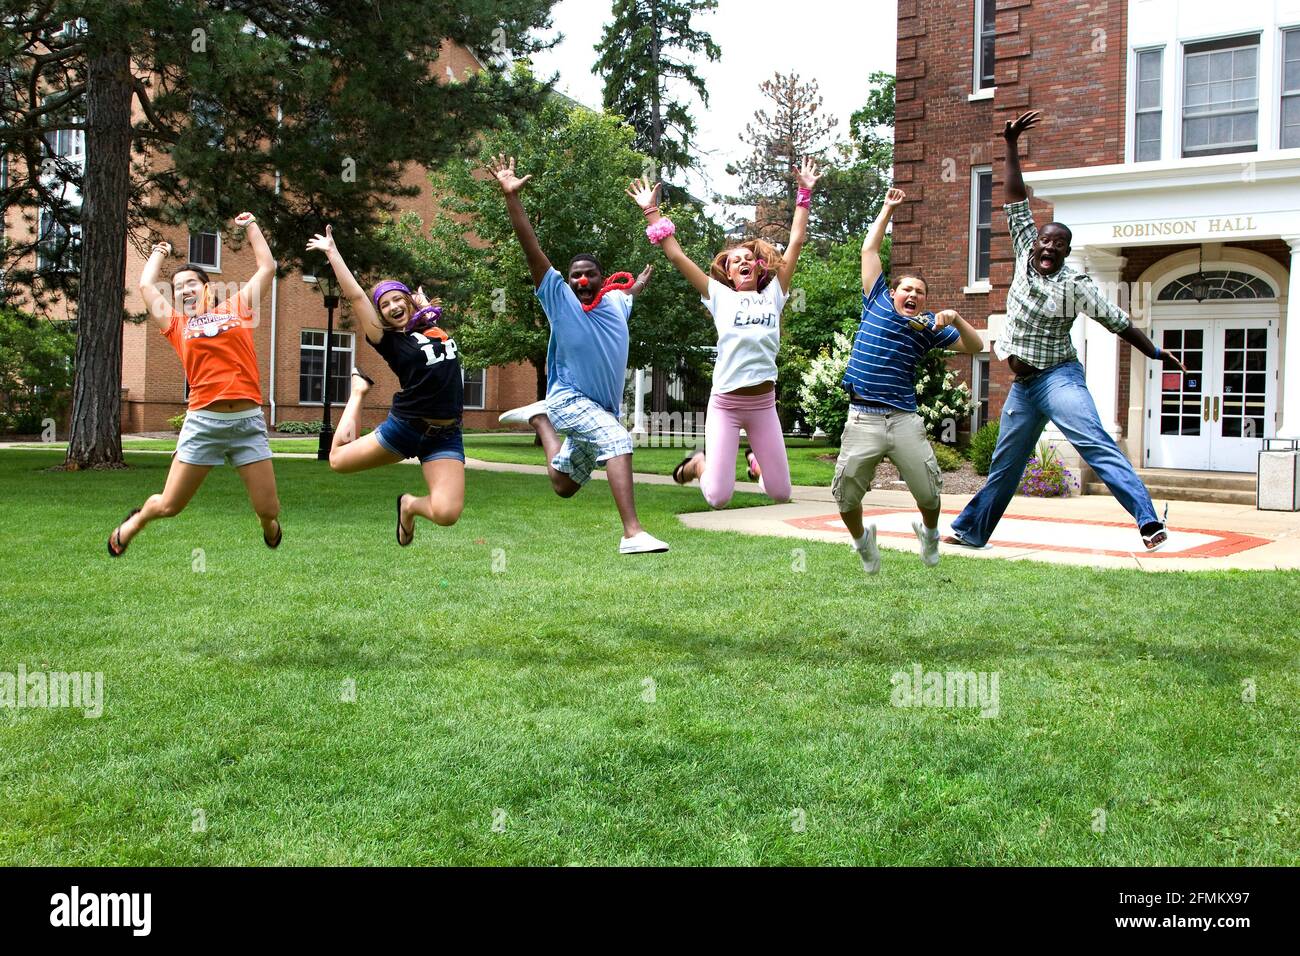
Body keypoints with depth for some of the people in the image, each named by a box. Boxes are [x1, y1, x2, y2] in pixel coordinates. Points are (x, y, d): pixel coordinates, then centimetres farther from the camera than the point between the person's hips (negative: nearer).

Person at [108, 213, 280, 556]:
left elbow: (267, 267, 19)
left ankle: (271, 531, 37)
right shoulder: (176, 323, 13)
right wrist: (159, 254, 39)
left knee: (268, 510, 0)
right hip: (202, 422, 0)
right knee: (169, 506, 5)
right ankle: (134, 522, 39)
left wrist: (251, 226, 28)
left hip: (249, 421, 0)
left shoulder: (237, 308, 13)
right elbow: (146, 286, 23)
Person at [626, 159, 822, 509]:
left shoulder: (773, 295, 12)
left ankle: (755, 459, 39)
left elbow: (795, 244, 13)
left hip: (763, 402, 3)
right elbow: (677, 256, 6)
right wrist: (652, 213, 6)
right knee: (718, 497, -9)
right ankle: (697, 463, 27)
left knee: (780, 493, 5)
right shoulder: (720, 296, 6)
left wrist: (804, 195, 13)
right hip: (725, 403, -2)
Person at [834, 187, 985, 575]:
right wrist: (888, 208, 19)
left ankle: (929, 532, 33)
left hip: (905, 420, 1)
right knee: (846, 495, -3)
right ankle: (861, 539, 28)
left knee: (929, 492, 0)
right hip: (863, 419, -1)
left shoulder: (929, 325, 12)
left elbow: (975, 346, 8)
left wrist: (955, 319, -7)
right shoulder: (877, 304, 11)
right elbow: (869, 249, 15)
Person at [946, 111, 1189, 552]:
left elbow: (1118, 321, -3)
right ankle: (970, 530, 27)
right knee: (1004, 464, 16)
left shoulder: (1075, 285, -9)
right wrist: (1011, 144, 3)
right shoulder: (1026, 253, 4)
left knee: (1096, 444, -21)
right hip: (1023, 384, 6)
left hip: (1058, 376, -6)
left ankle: (1149, 520, -29)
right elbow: (1016, 200, 5)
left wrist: (1155, 353, -4)